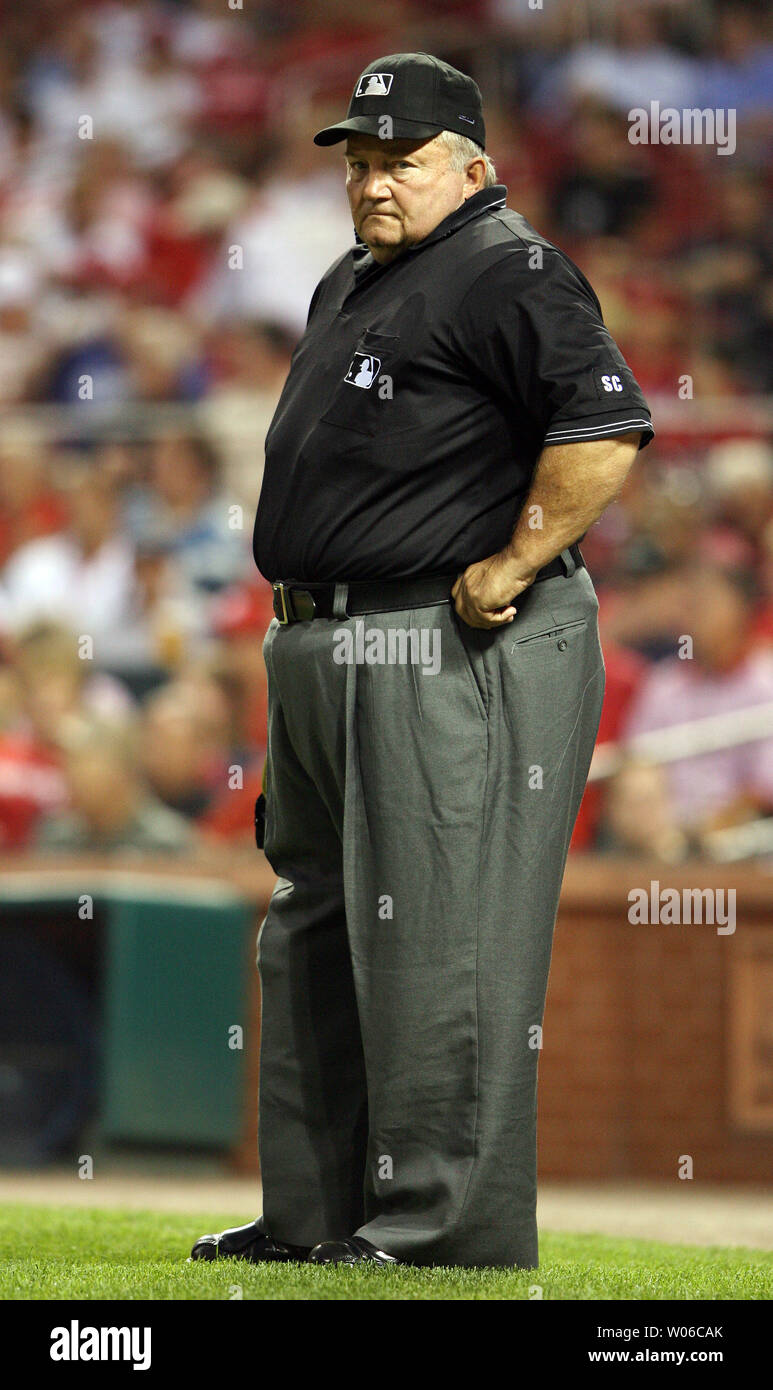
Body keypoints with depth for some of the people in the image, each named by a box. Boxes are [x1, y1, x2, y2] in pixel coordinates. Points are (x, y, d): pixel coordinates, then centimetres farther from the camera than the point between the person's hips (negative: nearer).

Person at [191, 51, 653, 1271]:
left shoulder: (507, 275, -12)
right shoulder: (350, 286, 19)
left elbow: (605, 430, -23)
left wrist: (509, 570, -20)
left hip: (457, 661, -11)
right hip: (320, 655, 11)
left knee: (436, 944, -10)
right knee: (314, 941, 14)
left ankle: (443, 1227, -7)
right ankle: (316, 1214, 22)